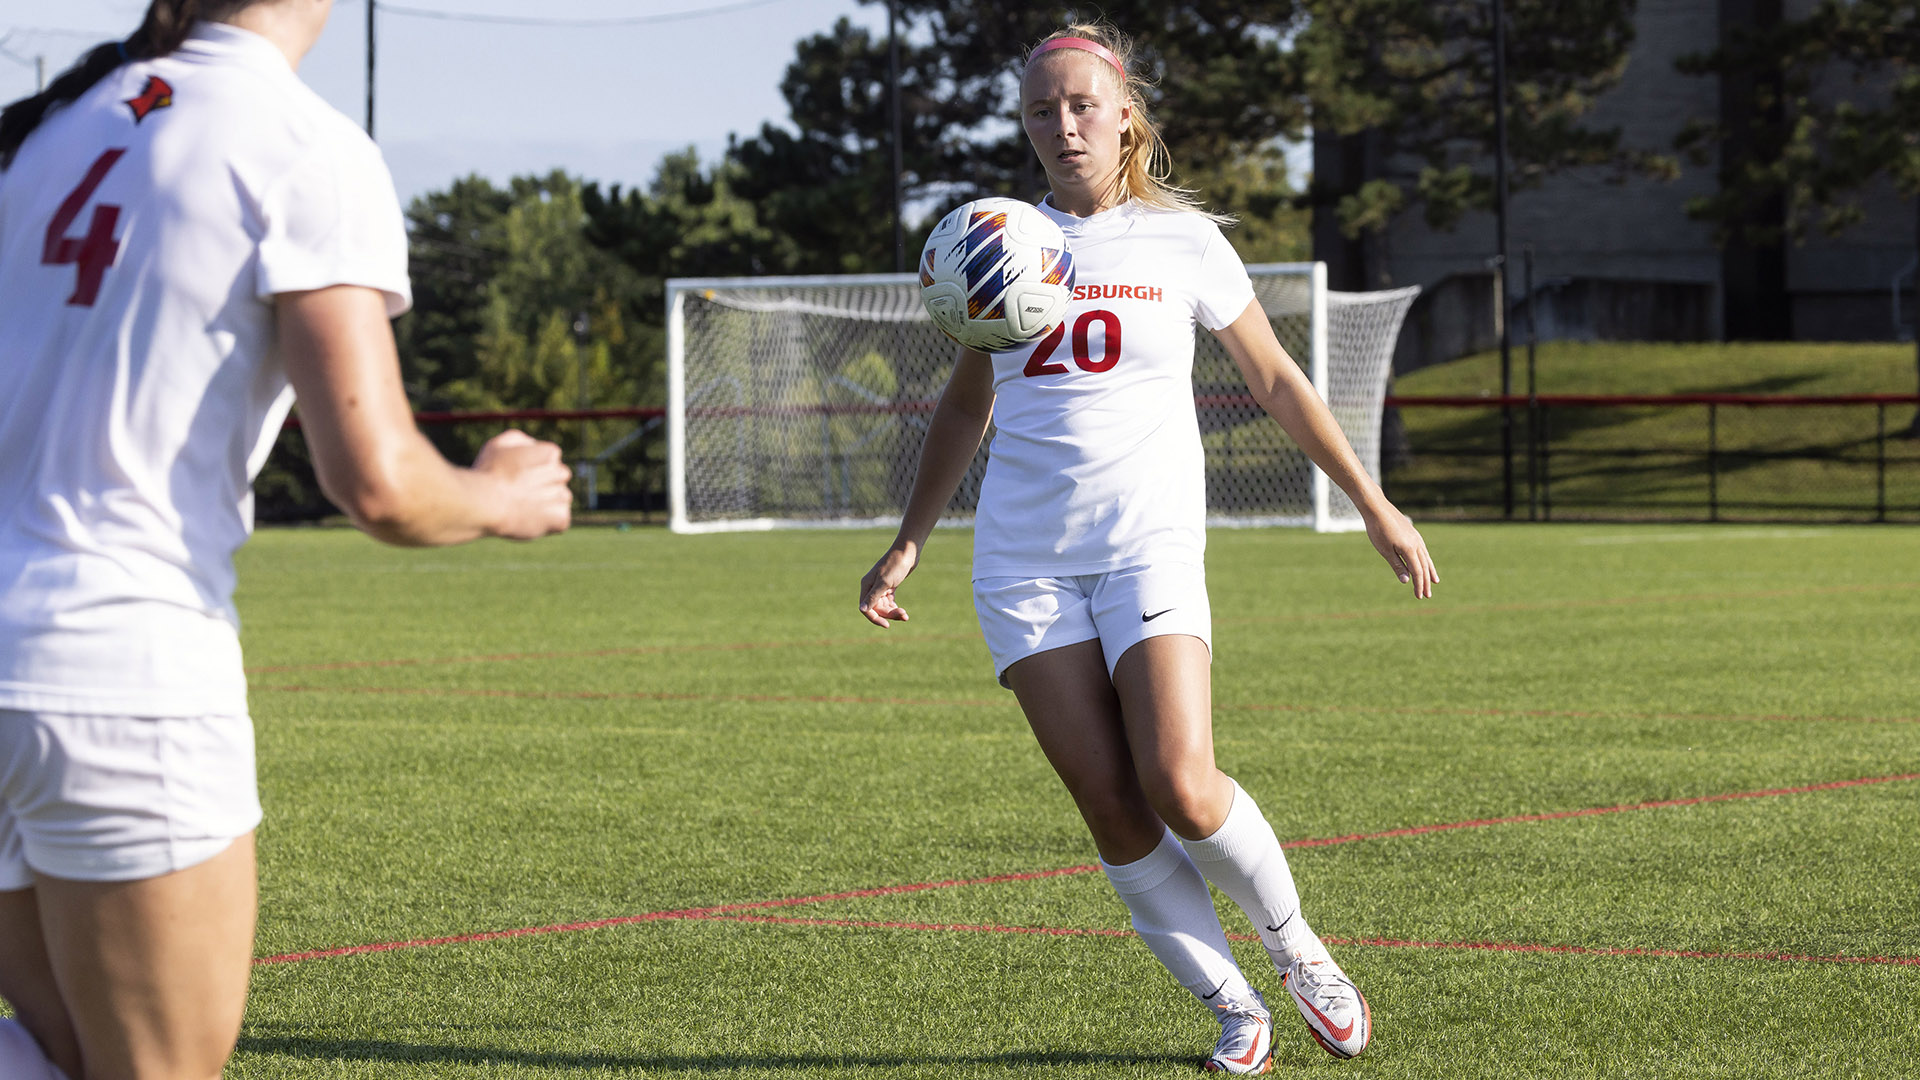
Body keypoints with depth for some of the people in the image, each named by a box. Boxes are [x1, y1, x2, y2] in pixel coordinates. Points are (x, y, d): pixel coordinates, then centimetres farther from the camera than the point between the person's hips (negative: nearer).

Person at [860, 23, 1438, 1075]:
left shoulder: (1182, 239, 3)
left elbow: (1276, 381, 12)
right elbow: (965, 403, 21)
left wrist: (1376, 507, 13)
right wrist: (908, 542, 16)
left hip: (1151, 545, -2)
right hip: (1024, 556, 2)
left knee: (1181, 790, -18)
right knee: (1110, 809, -8)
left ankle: (1297, 948, 8)